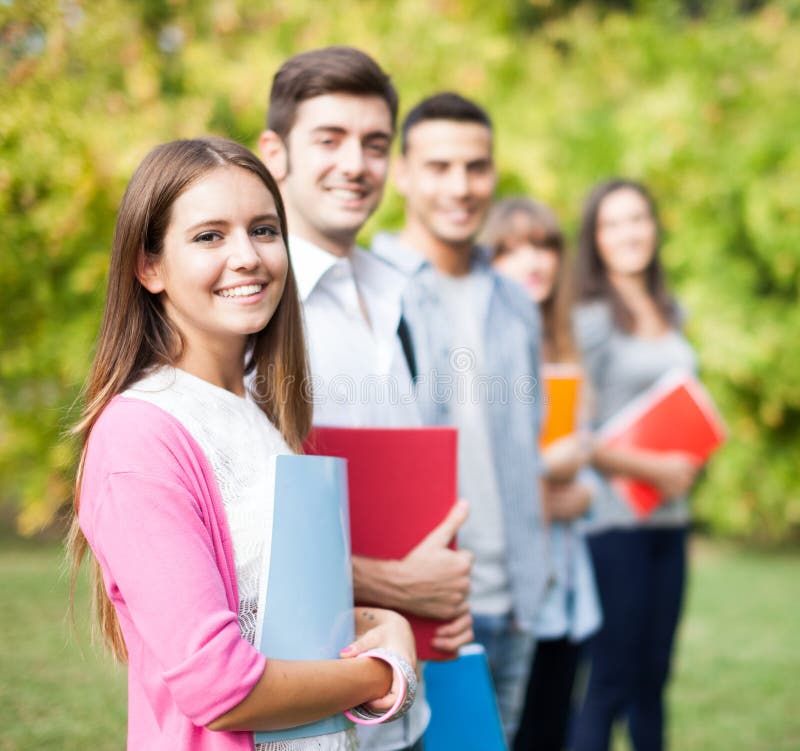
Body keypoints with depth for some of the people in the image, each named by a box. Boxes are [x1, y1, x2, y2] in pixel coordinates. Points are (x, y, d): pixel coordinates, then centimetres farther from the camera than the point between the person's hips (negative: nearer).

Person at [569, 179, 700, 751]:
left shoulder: (670, 314, 12)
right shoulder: (589, 319, -10)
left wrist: (692, 459, 5)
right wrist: (653, 469, -11)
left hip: (669, 515, 7)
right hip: (614, 516, -7)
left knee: (654, 676, 13)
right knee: (612, 680, -2)